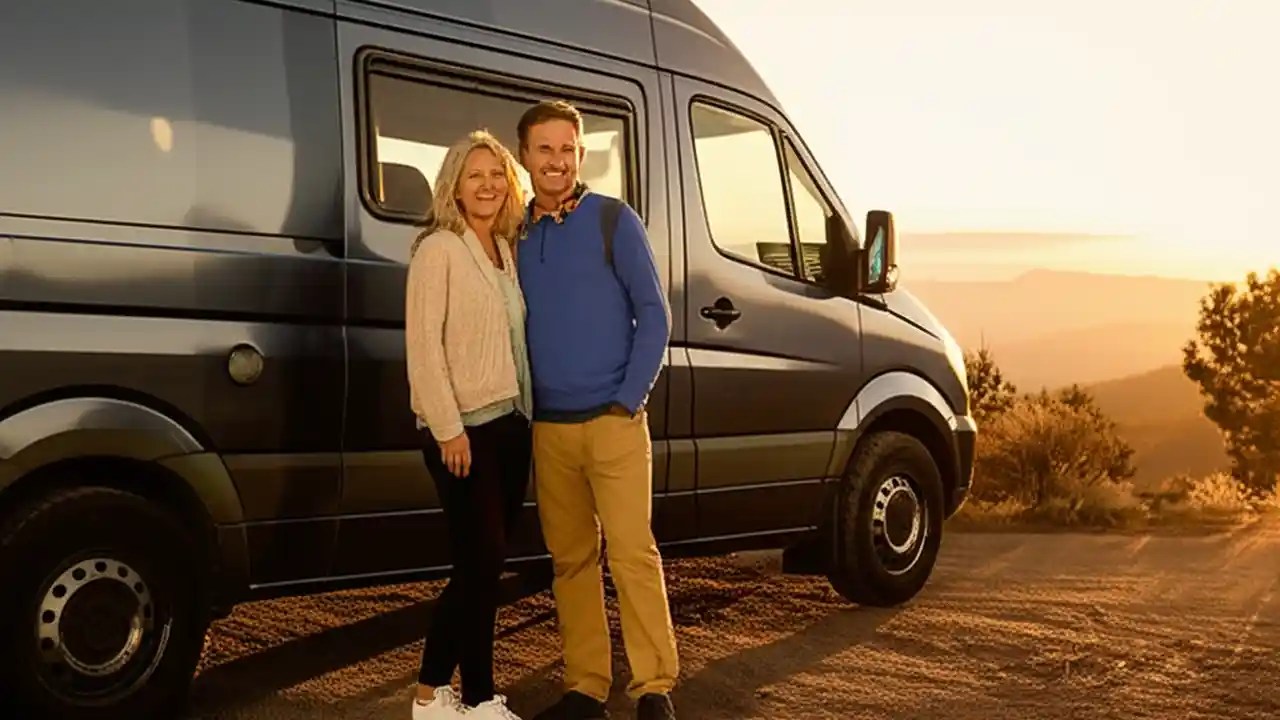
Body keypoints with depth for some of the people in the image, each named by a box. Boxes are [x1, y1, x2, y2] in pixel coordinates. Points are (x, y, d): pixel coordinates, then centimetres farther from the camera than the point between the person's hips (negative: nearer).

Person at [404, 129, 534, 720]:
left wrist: (530, 408, 5)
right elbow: (423, 344, -15)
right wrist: (448, 428, -20)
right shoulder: (438, 250, -8)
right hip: (464, 428, -8)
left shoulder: (505, 250, 15)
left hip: (511, 422, 8)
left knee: (483, 563, 9)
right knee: (483, 561, -5)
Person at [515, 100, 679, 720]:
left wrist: (630, 400, -10)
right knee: (571, 559, 8)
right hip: (548, 428, 4)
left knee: (632, 553, -7)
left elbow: (654, 315, -3)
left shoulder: (613, 220, -1)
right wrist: (523, 409, 6)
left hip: (612, 421, -4)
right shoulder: (515, 234, 10)